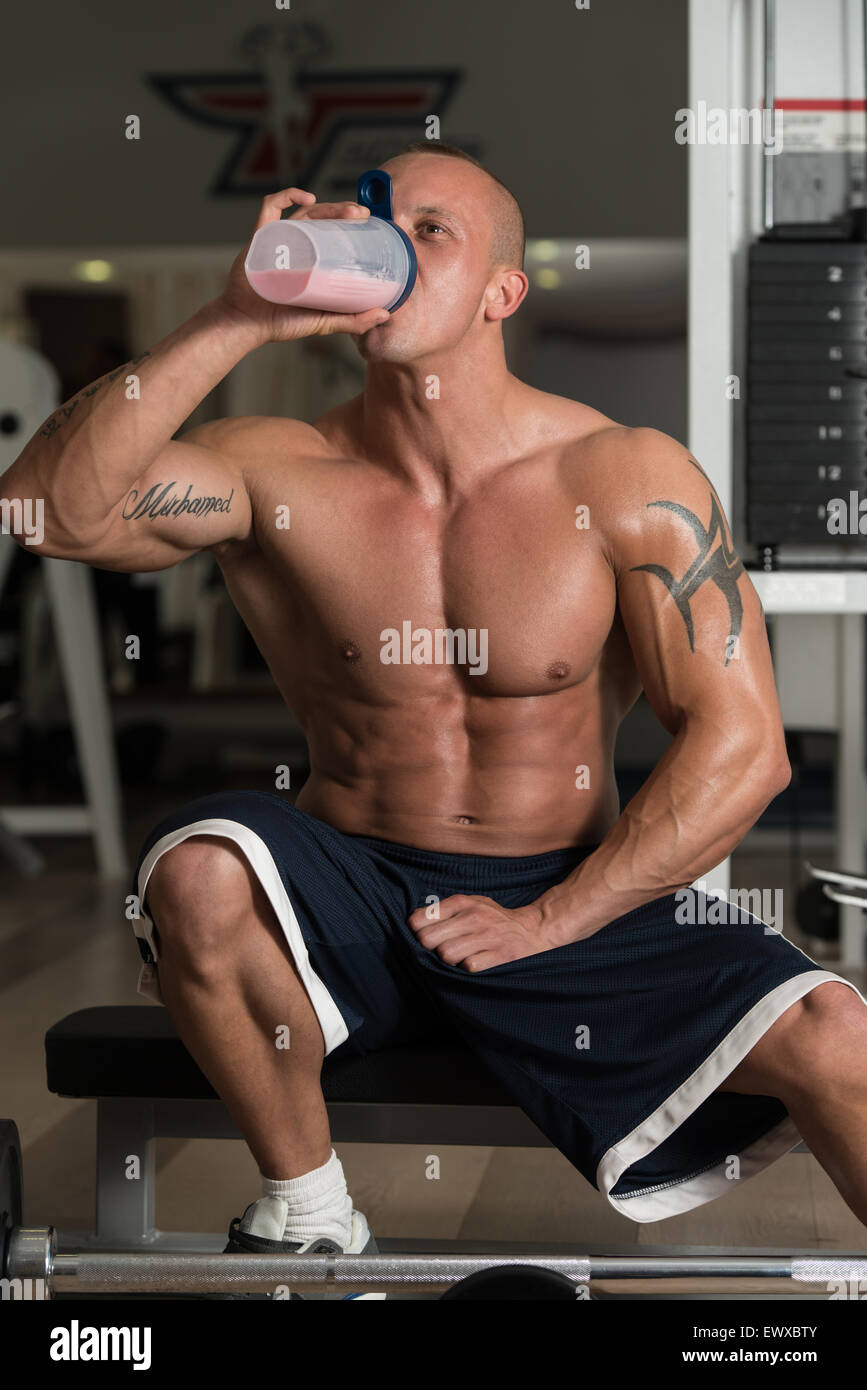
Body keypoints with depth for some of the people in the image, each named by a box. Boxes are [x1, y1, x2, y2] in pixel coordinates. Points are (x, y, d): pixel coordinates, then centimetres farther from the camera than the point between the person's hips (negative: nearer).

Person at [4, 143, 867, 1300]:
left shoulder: (625, 481, -8)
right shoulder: (277, 477, -5)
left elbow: (742, 746, -10)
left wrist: (547, 921, -14)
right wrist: (236, 324, -26)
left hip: (572, 904, 0)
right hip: (351, 897, 1)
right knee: (199, 868, -32)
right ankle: (307, 1216, -7)